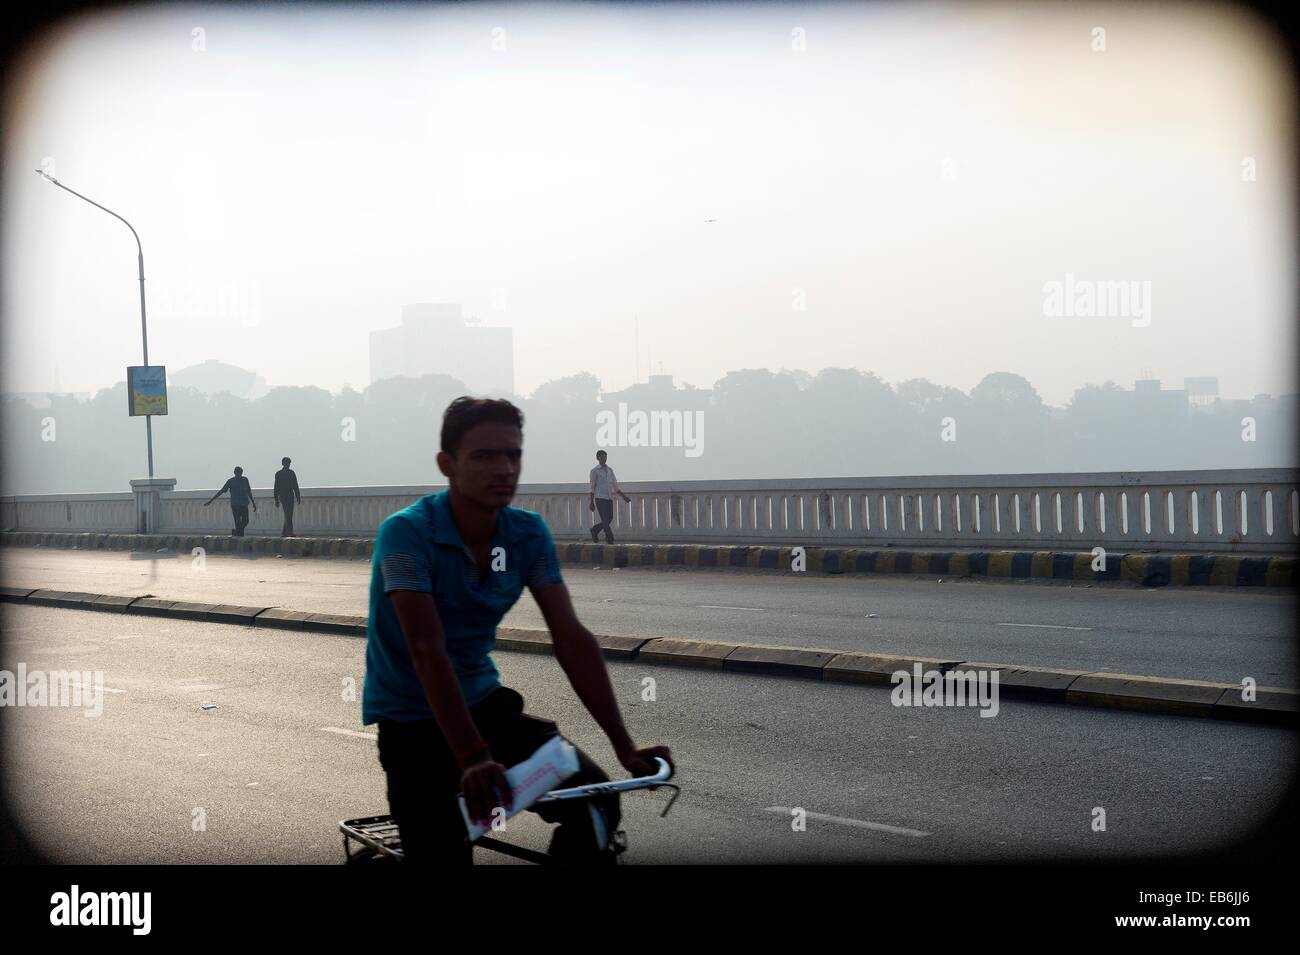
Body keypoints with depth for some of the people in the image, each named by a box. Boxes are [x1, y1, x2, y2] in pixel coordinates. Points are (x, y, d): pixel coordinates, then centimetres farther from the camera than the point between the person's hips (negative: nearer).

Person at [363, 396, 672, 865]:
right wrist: (471, 756, -40)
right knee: (442, 852, -14)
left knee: (595, 799, -13)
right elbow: (428, 650, -30)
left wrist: (624, 746, -19)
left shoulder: (529, 533, -6)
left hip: (483, 702, 5)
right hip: (413, 719, -4)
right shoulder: (406, 533, -21)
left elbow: (572, 638, -10)